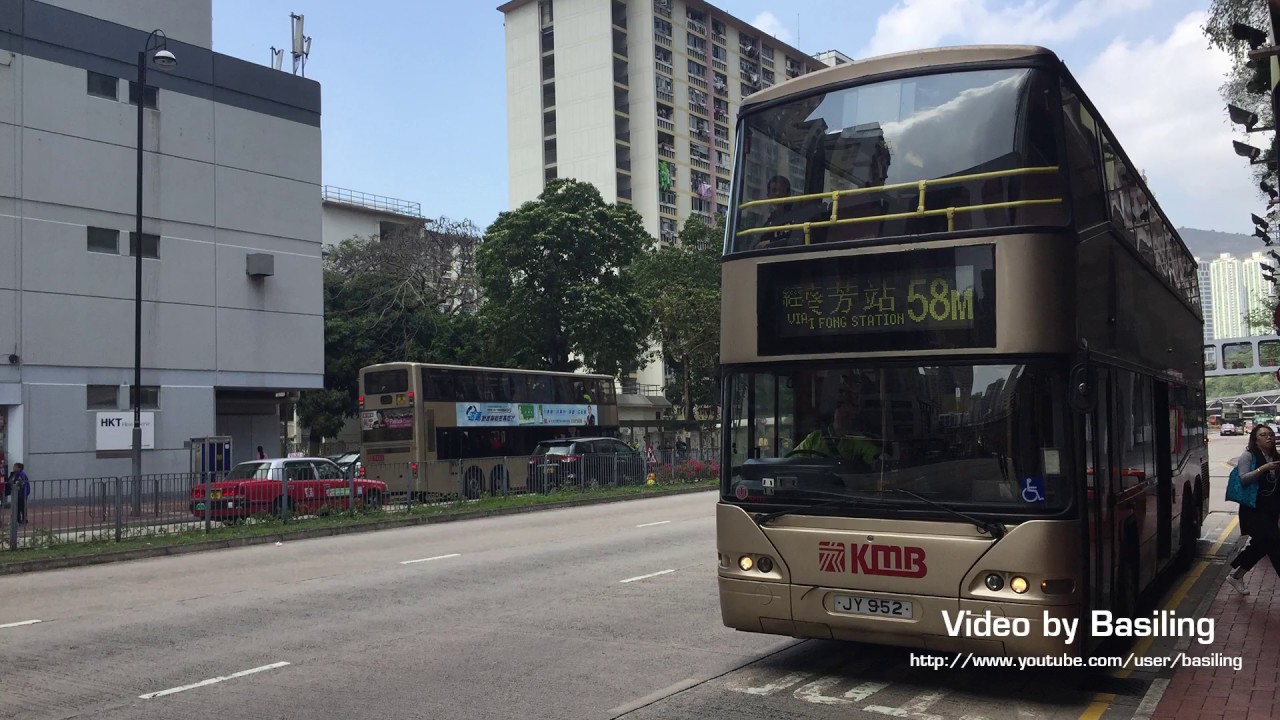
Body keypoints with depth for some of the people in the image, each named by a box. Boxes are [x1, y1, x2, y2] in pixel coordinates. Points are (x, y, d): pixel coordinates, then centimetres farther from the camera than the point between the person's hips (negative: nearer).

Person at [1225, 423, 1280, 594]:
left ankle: (1236, 576, 25)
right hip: (1253, 508, -7)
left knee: (1261, 545, 11)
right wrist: (1263, 468, -27)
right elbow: (1243, 479, -18)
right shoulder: (1248, 456, -7)